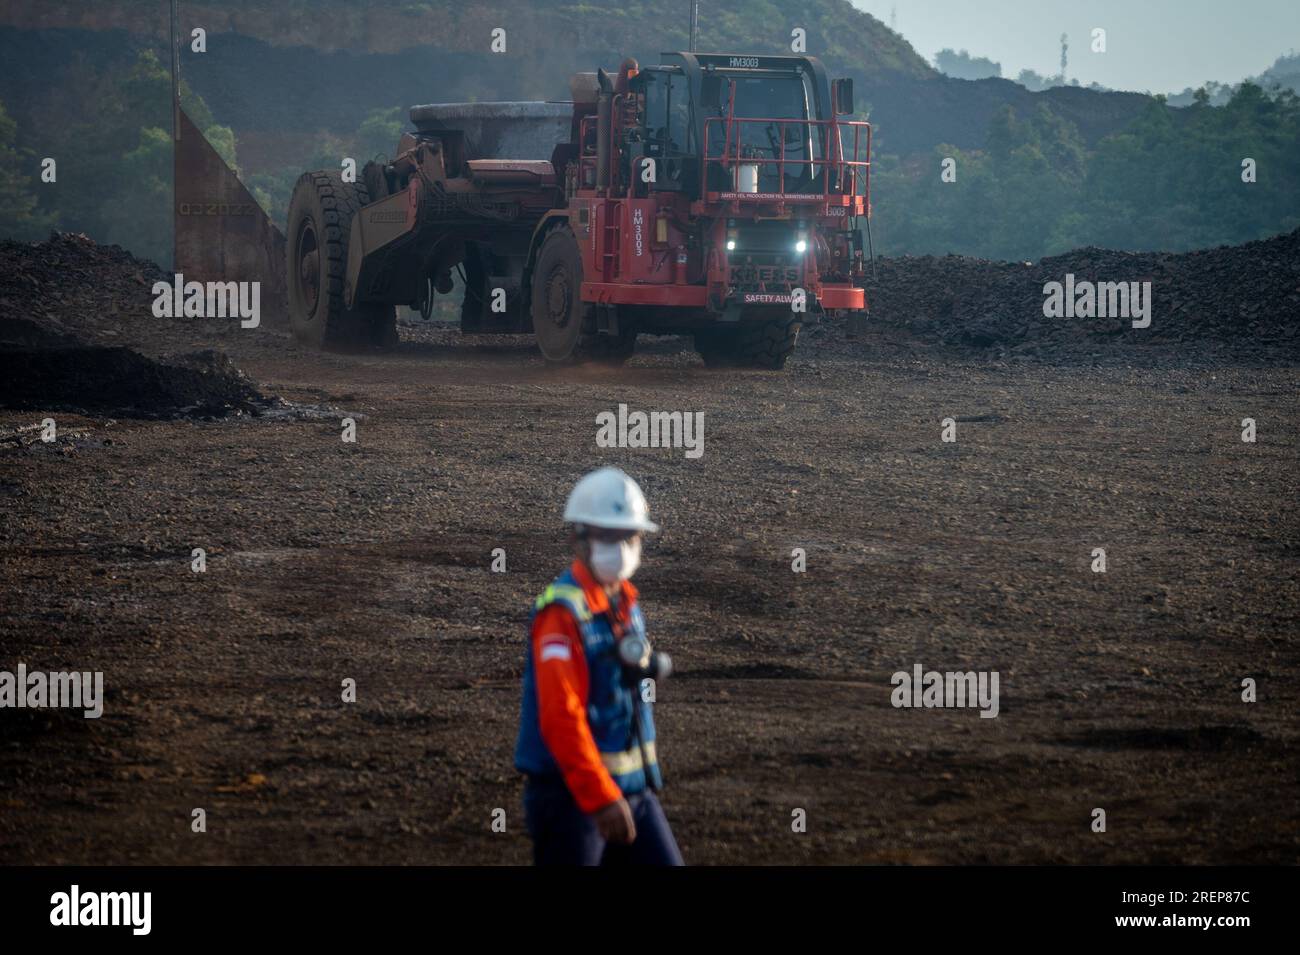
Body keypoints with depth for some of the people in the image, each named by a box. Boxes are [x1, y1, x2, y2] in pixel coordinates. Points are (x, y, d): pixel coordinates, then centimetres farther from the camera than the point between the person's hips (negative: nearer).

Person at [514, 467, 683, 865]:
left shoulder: (626, 602, 11)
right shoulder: (561, 611, -16)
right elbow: (560, 716, -23)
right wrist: (600, 799, -26)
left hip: (633, 787, 8)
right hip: (571, 792, -8)